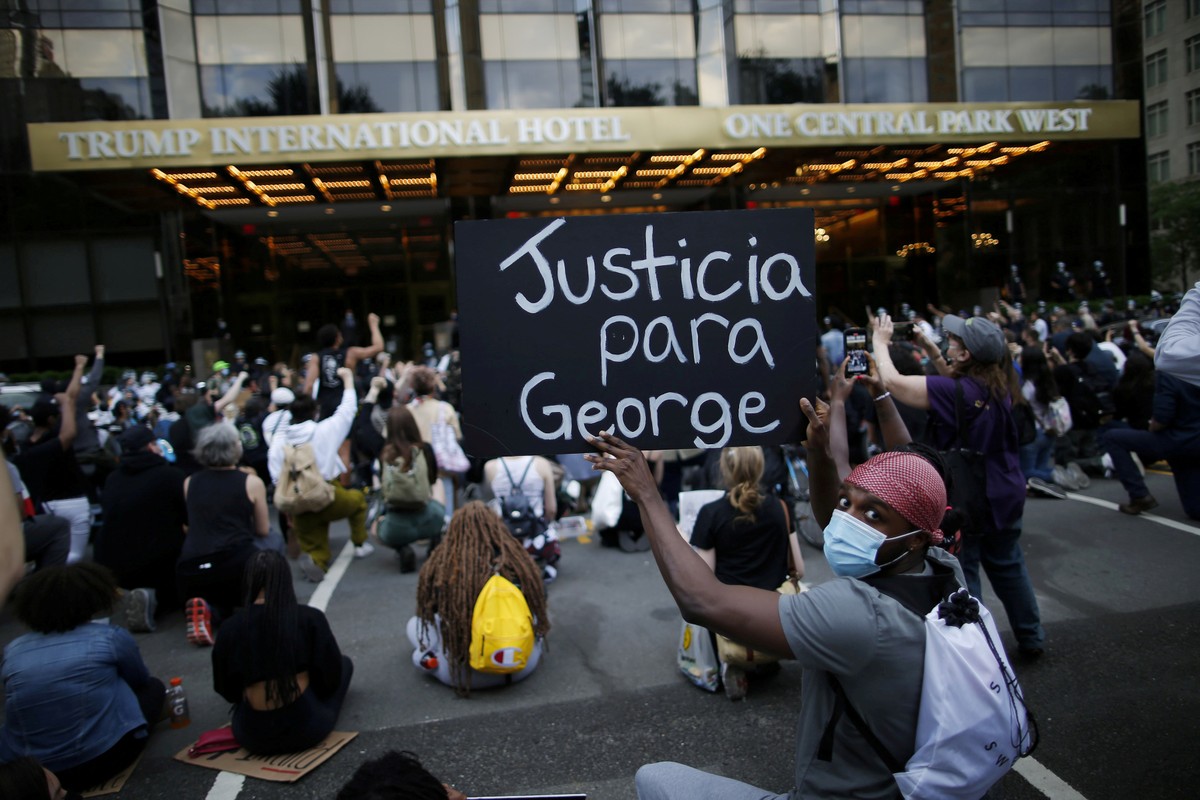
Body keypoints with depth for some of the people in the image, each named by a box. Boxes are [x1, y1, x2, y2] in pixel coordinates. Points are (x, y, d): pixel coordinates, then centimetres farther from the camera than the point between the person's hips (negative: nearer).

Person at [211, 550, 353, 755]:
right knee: (344, 663, 22)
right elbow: (331, 675, -3)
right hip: (306, 727, -4)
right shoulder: (310, 617, -10)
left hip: (253, 738, 4)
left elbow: (226, 690, 7)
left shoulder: (229, 628, -5)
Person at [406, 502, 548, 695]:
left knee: (414, 624, 26)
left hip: (460, 674, 1)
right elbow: (540, 606, 3)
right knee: (544, 614, 27)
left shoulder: (439, 566, -14)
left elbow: (425, 612, 3)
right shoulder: (519, 563, -12)